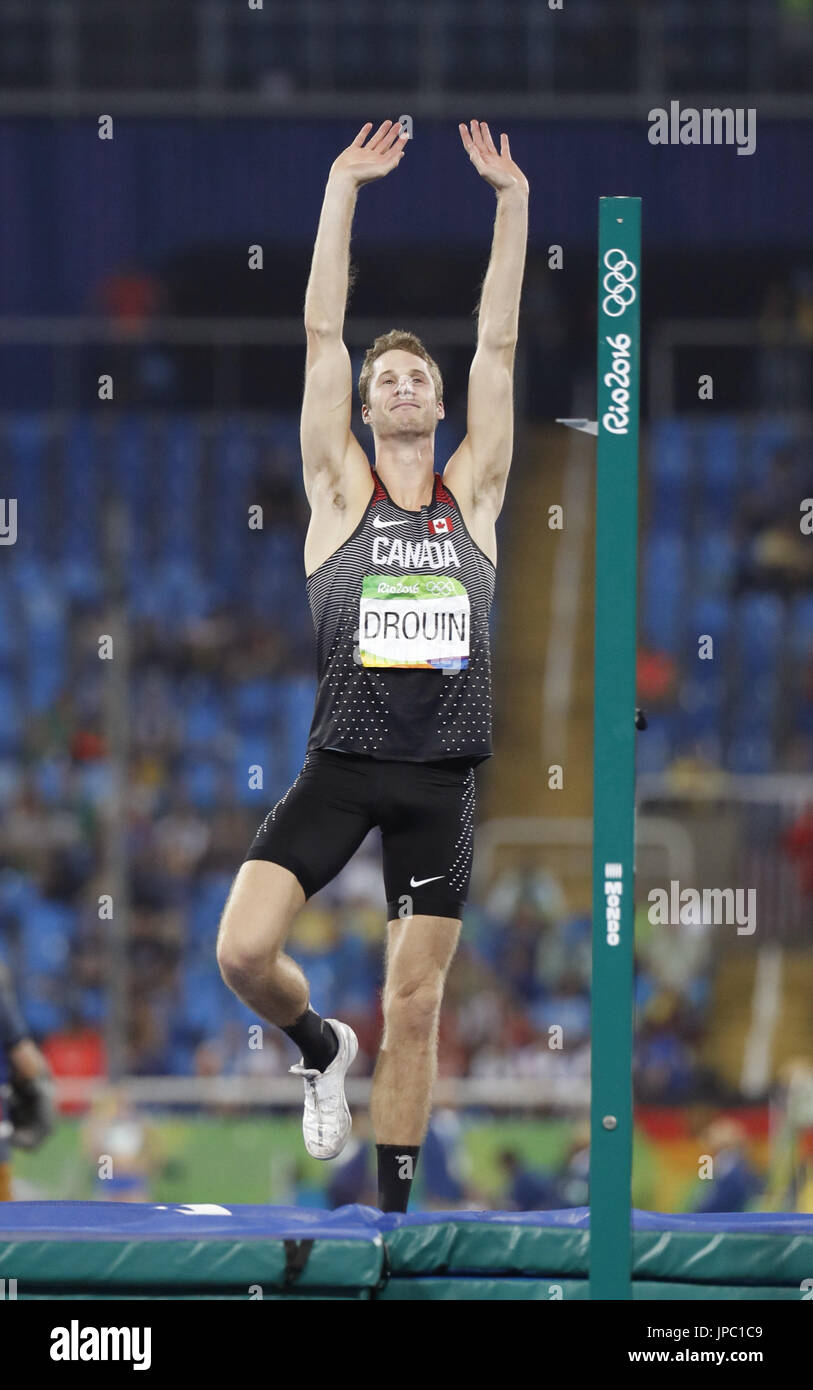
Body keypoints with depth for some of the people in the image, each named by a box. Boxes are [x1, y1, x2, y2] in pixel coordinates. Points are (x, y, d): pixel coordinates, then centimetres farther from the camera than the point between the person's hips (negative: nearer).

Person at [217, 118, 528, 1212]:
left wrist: (512, 201, 1)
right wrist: (342, 190, -1)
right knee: (243, 950, -16)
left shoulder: (473, 495, 10)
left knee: (416, 1007, 3)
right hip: (340, 763, -1)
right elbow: (321, 333, 2)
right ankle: (320, 1048, 16)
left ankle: (392, 1210, 10)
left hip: (441, 774, 1)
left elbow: (498, 344, 6)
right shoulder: (341, 492, 6)